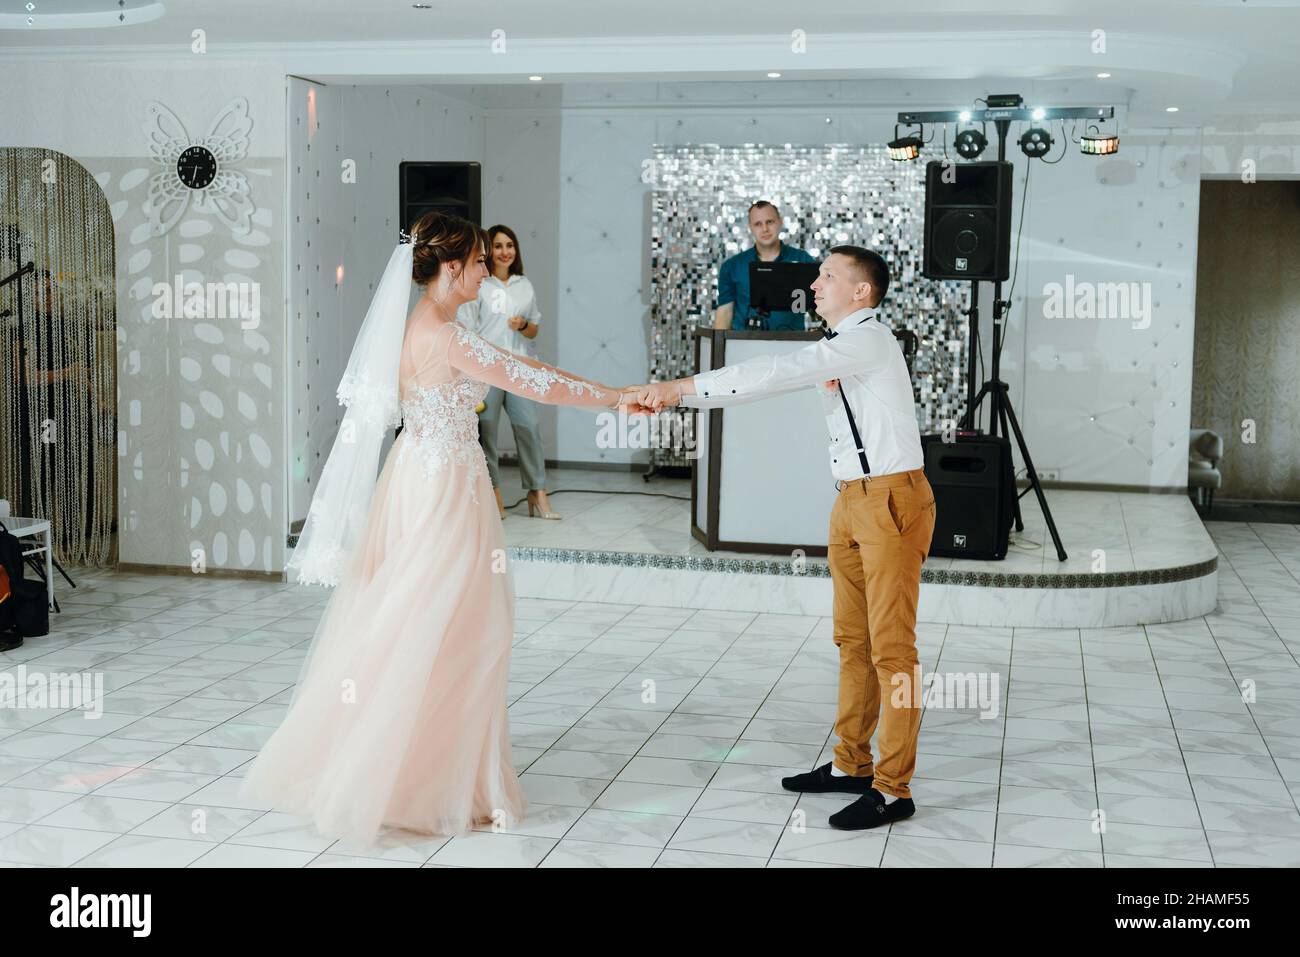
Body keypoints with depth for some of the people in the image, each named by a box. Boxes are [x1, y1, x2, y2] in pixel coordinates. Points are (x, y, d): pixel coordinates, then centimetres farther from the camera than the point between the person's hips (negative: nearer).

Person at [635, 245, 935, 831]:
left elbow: (777, 374, -24)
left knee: (890, 646, -4)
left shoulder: (869, 339, -14)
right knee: (852, 640, 14)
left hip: (891, 500, -9)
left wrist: (682, 386, -25)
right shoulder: (834, 348, 15)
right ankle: (851, 764, 24)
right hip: (851, 500, 10)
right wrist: (675, 396, -2)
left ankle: (893, 790, 2)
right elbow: (777, 376, 8)